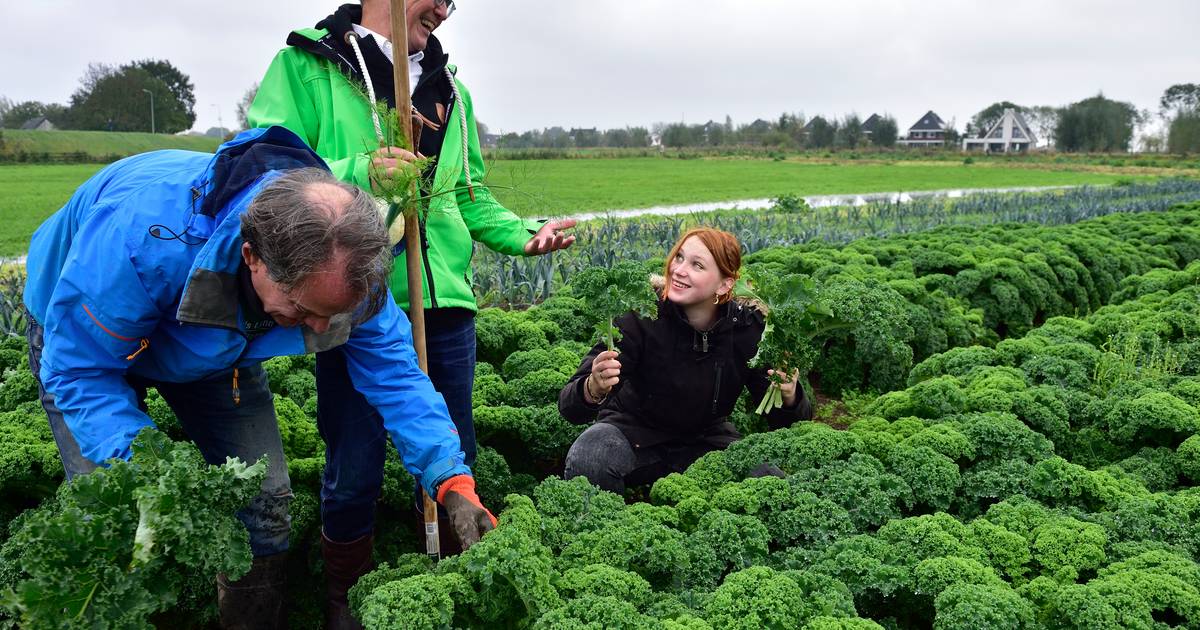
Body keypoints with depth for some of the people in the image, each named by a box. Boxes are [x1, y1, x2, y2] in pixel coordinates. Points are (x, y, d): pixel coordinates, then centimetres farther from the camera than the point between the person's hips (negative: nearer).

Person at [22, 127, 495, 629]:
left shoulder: (339, 259, -30)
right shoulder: (143, 236, -45)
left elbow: (391, 368, -22)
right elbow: (80, 368, -33)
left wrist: (452, 480, -31)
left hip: (216, 344, 4)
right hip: (85, 328, -3)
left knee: (263, 500, -2)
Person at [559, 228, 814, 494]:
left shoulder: (747, 326, -14)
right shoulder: (642, 315, -21)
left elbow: (781, 420, -7)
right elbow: (569, 406, -26)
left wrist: (788, 397, -31)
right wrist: (593, 389, -50)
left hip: (705, 439, 2)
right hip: (633, 430, -2)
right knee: (588, 456, -33)